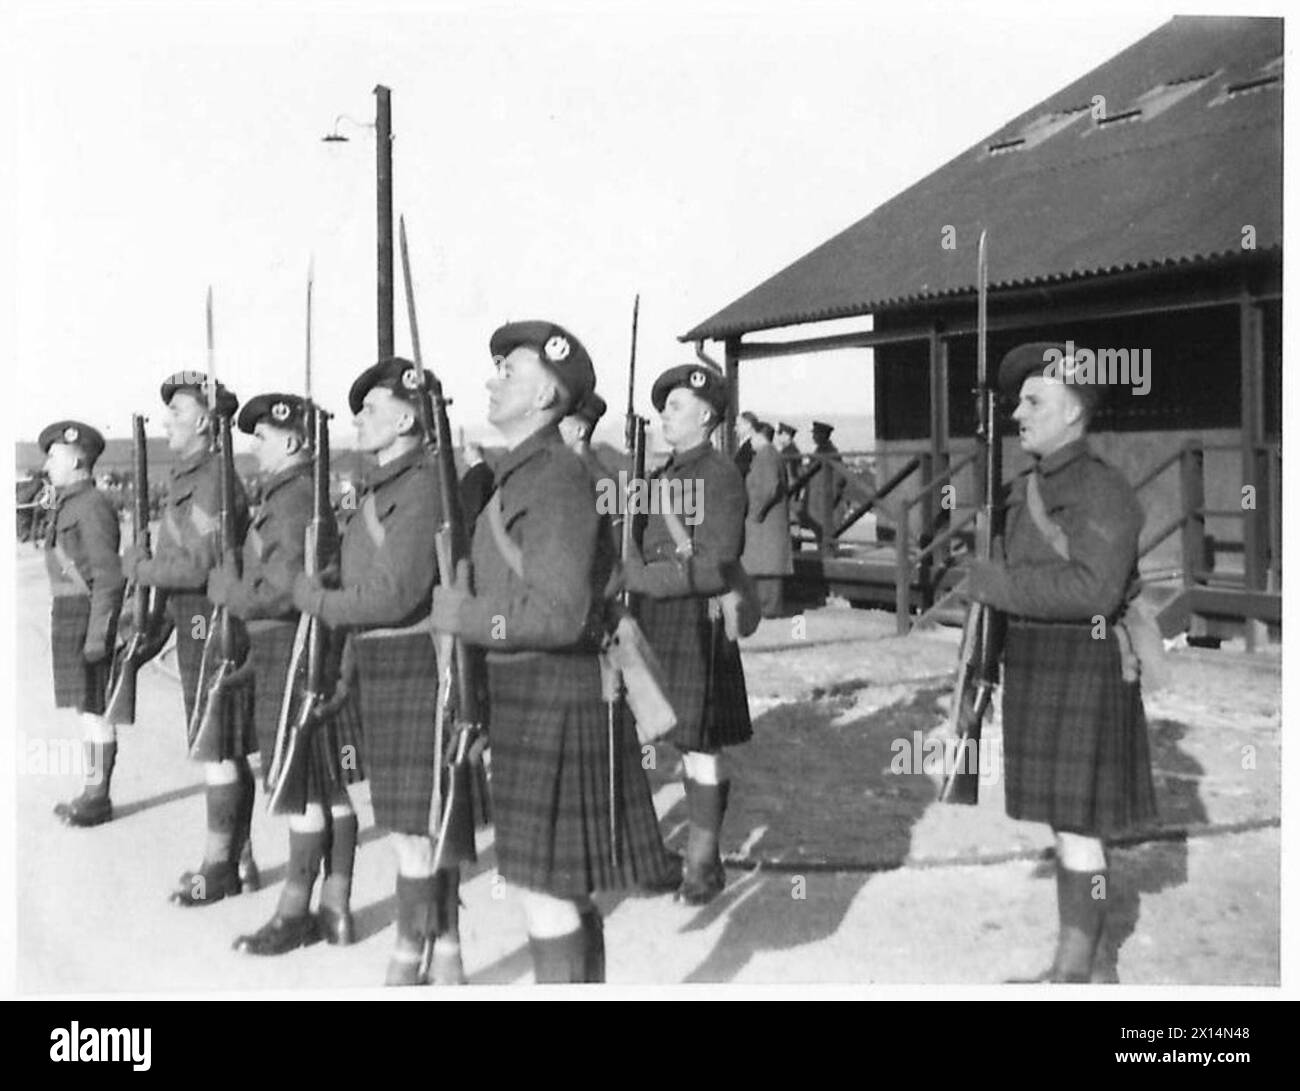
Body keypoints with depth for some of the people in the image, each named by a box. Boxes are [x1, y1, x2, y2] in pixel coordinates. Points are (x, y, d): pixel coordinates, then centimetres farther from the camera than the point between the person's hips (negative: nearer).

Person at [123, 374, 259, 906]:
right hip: (198, 626, 10)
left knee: (218, 752, -2)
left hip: (213, 627, -10)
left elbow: (203, 566, -22)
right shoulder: (184, 477, 14)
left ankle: (218, 868, 6)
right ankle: (239, 859, 23)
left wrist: (140, 568, -10)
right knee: (226, 751, 14)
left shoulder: (213, 478, -16)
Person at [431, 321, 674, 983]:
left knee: (543, 885, -4)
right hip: (536, 699, 10)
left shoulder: (557, 479, -17)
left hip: (551, 705, -10)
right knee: (567, 885, 17)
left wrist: (459, 614, -16)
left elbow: (559, 613, -25)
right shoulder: (523, 475, 14)